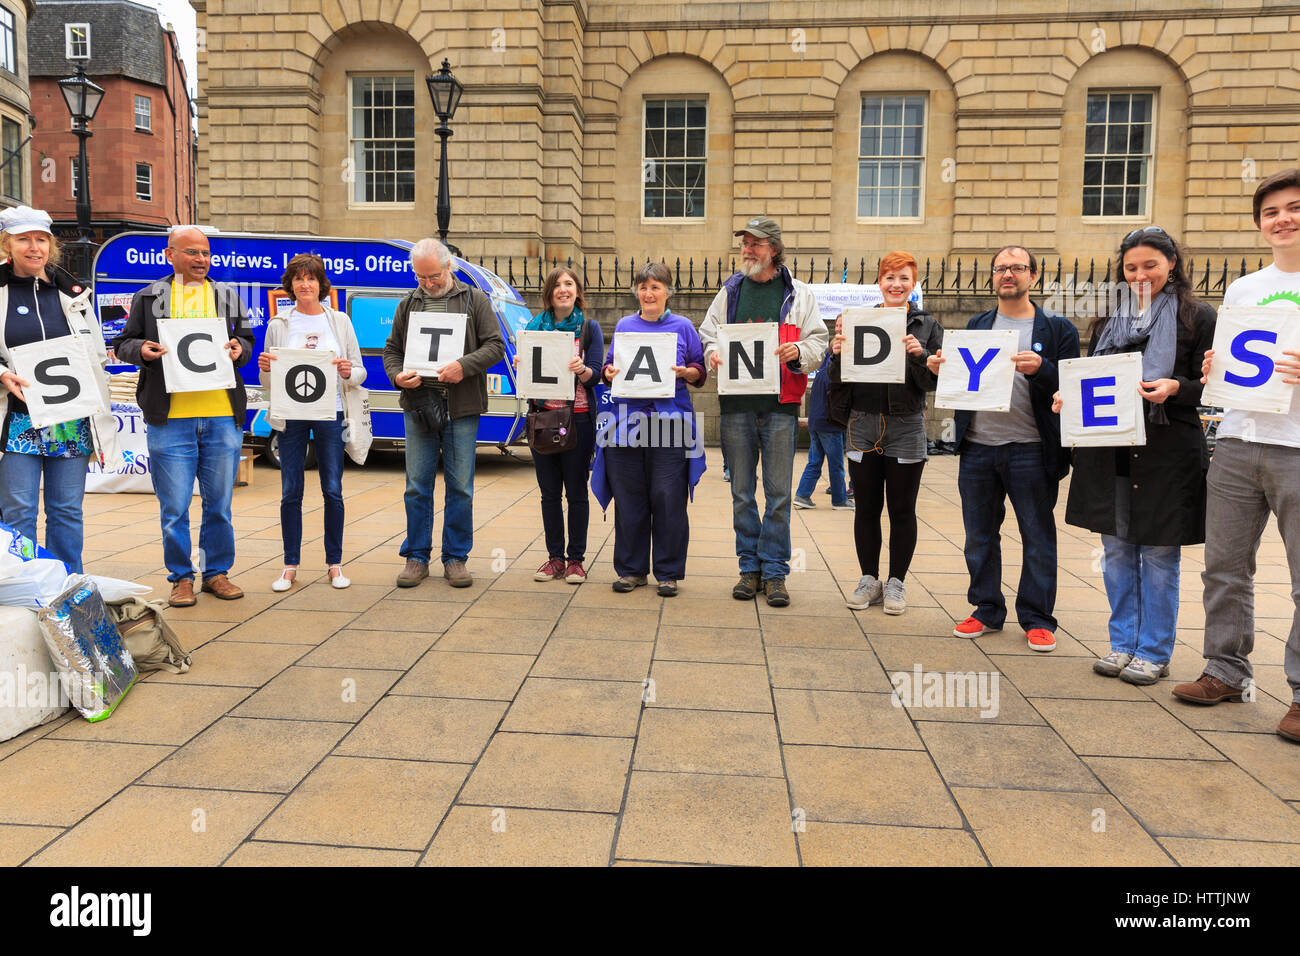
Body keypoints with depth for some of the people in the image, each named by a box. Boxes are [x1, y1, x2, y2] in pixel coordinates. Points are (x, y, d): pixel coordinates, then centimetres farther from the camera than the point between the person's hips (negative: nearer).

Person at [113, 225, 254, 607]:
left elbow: (247, 341, 18)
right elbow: (123, 343, 13)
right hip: (170, 419, -1)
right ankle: (181, 578, 16)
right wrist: (141, 350, -9)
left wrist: (239, 349, -5)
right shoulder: (149, 297, 10)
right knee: (174, 507, 2)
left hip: (222, 417, 2)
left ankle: (217, 572, 22)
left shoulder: (228, 296, 15)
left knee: (219, 504, 9)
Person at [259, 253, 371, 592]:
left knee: (333, 490, 2)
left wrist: (348, 373, -15)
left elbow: (360, 372, 7)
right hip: (291, 415, 1)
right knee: (290, 492, 3)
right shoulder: (278, 325, 8)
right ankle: (290, 567, 12)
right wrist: (265, 368, -12)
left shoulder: (339, 321, 7)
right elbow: (268, 382, 10)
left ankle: (335, 564, 13)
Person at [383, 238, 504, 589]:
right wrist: (397, 375, -5)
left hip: (462, 409, -2)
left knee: (460, 487, 3)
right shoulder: (408, 304, 14)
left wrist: (465, 366, -17)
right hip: (418, 406, 2)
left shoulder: (475, 300, 6)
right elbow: (392, 349, 16)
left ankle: (456, 558, 14)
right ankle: (416, 557, 16)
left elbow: (495, 345, -1)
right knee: (417, 486, 5)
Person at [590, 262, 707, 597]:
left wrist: (684, 372, -12)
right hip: (627, 418, 2)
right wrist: (609, 372, -5)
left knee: (668, 499, -3)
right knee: (628, 497, 4)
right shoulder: (624, 326, 15)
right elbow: (609, 366, 17)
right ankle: (632, 570, 16)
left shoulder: (683, 327, 9)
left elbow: (700, 373, 8)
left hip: (669, 421, -2)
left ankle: (668, 572, 9)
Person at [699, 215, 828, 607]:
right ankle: (750, 568, 17)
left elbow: (819, 343, 6)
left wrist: (799, 351, -15)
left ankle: (775, 571, 9)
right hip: (736, 403, 2)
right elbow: (707, 336, 17)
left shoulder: (798, 294, 7)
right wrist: (713, 353, -5)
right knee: (742, 491, 7)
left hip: (780, 404, -2)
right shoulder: (729, 292, 13)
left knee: (778, 493, 0)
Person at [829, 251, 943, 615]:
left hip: (906, 427, -1)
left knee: (902, 509, 6)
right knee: (867, 508, 8)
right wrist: (837, 354, -12)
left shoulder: (928, 325, 4)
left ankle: (896, 583, 18)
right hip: (864, 425, 1)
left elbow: (934, 382, -1)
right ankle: (869, 580, 21)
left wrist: (919, 355, -18)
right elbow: (840, 379, 8)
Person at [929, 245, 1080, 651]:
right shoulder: (977, 325, 14)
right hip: (977, 448, 3)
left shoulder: (1057, 328, 3)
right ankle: (987, 609, 24)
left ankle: (1037, 618, 17)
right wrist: (941, 369, -8)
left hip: (1030, 450, -3)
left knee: (1038, 537, 4)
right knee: (980, 536, 10)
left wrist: (1039, 369, -22)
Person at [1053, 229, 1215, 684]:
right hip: (1110, 451, 4)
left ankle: (1154, 652, 15)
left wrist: (1175, 388, -20)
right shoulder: (1108, 319, 14)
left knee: (1158, 554, 3)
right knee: (1116, 551, 10)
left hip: (1167, 453, -4)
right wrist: (1069, 397, -2)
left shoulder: (1197, 316, 1)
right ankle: (1124, 643, 22)